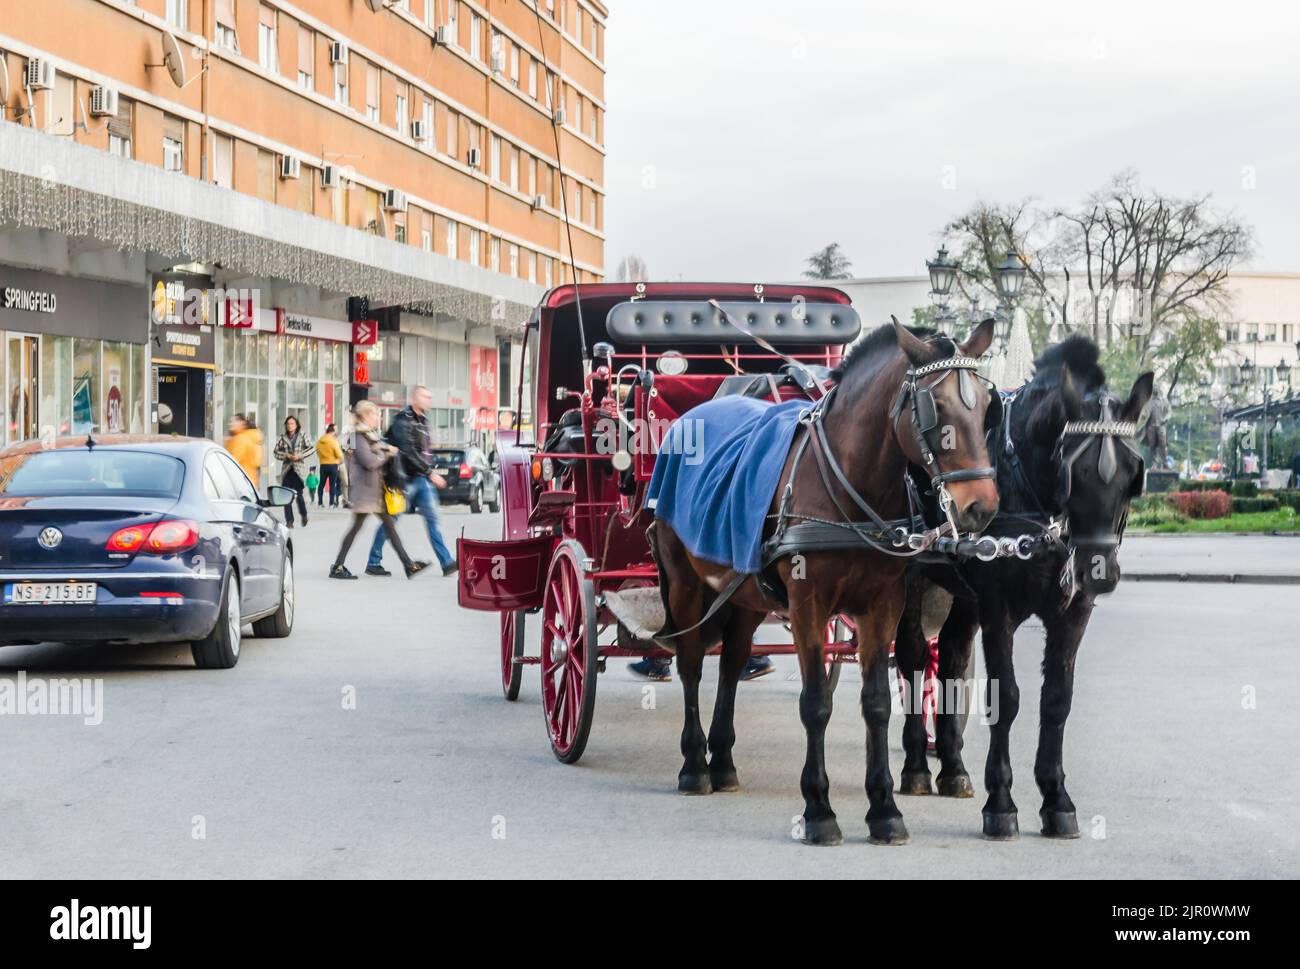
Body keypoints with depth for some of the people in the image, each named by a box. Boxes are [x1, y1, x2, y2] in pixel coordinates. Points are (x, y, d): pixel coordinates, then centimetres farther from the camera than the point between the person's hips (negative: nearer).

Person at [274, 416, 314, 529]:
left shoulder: (302, 436, 3)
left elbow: (311, 448, 1)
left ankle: (304, 515, 27)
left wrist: (300, 455, -11)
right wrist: (286, 455, -8)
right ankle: (289, 521, -1)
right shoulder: (283, 438, 8)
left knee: (299, 494, -1)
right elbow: (276, 452, 8)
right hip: (287, 468, 2)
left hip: (299, 468, -2)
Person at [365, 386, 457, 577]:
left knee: (432, 518, -1)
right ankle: (373, 563, 12)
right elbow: (409, 452, -21)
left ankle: (447, 563, -7)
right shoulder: (403, 420, -13)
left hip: (422, 479, 7)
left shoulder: (422, 421, 15)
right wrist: (431, 473, -23)